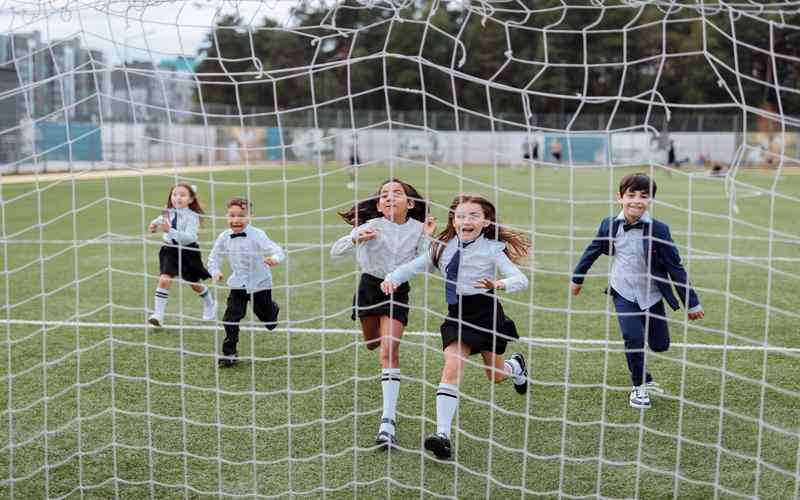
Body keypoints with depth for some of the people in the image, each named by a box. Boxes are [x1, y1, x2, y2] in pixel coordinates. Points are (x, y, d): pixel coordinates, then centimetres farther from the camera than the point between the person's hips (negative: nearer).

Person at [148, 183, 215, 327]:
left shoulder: (191, 217, -21)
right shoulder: (168, 213, -4)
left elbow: (190, 237, -34)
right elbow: (161, 219, 23)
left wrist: (170, 230, -41)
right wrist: (155, 224, 4)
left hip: (187, 252, -3)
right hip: (170, 251, 3)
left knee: (195, 284, 16)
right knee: (164, 280, -17)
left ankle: (210, 304, 46)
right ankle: (158, 315, -13)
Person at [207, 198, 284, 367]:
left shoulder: (257, 235, -21)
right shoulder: (224, 238, -8)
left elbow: (277, 250, -29)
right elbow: (214, 257, 7)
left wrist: (274, 259, -52)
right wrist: (215, 271, -12)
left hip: (260, 284, -2)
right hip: (238, 285, 2)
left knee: (267, 320, 15)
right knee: (231, 318, -9)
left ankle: (272, 309, 52)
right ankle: (229, 353, 4)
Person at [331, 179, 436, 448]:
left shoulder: (417, 228, -8)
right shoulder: (372, 226, -15)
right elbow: (335, 252, -20)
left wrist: (426, 238, -17)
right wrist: (356, 239, -39)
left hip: (397, 291, -1)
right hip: (370, 286, 1)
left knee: (389, 350, -15)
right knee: (371, 343, 21)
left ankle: (388, 421, -15)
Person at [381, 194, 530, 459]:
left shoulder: (492, 248, -9)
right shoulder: (443, 247, 2)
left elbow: (521, 280, -15)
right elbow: (414, 266, 8)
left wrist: (499, 285, -36)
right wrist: (392, 278, -11)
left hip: (486, 311, -2)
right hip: (457, 314, 2)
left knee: (495, 374, 18)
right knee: (452, 370, -18)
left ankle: (516, 366, 57)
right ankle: (442, 435, -21)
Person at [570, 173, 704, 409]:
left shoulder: (658, 230, -16)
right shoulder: (610, 225, -10)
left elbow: (675, 267, -9)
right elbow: (593, 250, 9)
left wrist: (691, 302, -5)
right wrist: (577, 278, 21)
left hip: (651, 295, 0)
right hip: (624, 293, 0)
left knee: (660, 345, 7)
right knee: (633, 337, -17)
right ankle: (640, 385, 6)